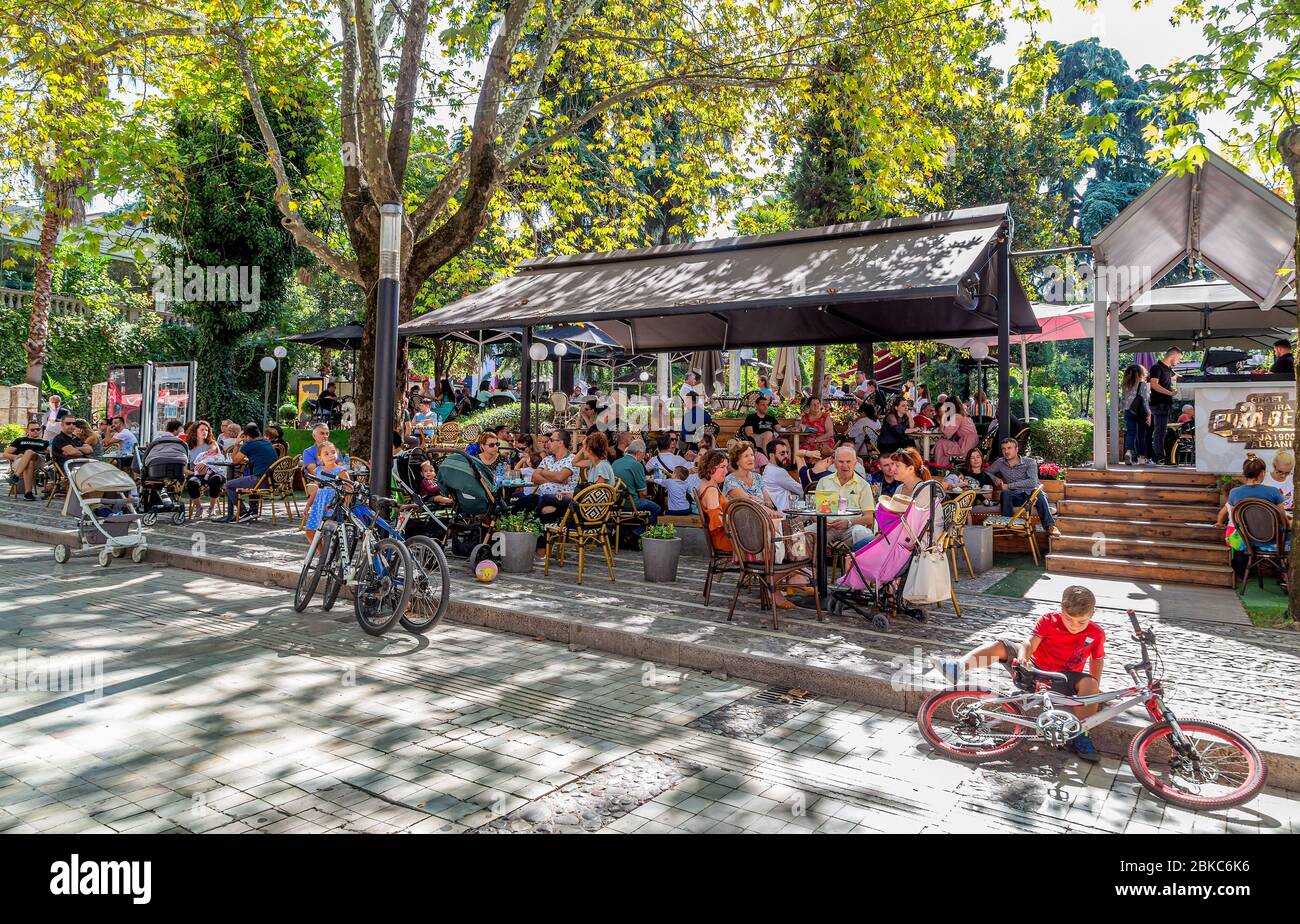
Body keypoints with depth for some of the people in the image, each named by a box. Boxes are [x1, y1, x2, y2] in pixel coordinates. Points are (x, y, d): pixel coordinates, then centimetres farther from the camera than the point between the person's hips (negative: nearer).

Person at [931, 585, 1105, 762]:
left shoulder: (1096, 634, -7)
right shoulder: (1048, 621, -9)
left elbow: (1097, 659, 10)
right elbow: (1029, 642, -19)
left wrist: (1095, 688, 6)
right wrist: (1023, 655, -40)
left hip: (1061, 678, 0)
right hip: (1033, 668, 0)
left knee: (1089, 684, -30)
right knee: (1000, 646, -19)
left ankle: (1080, 736, -21)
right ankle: (959, 668, -35)